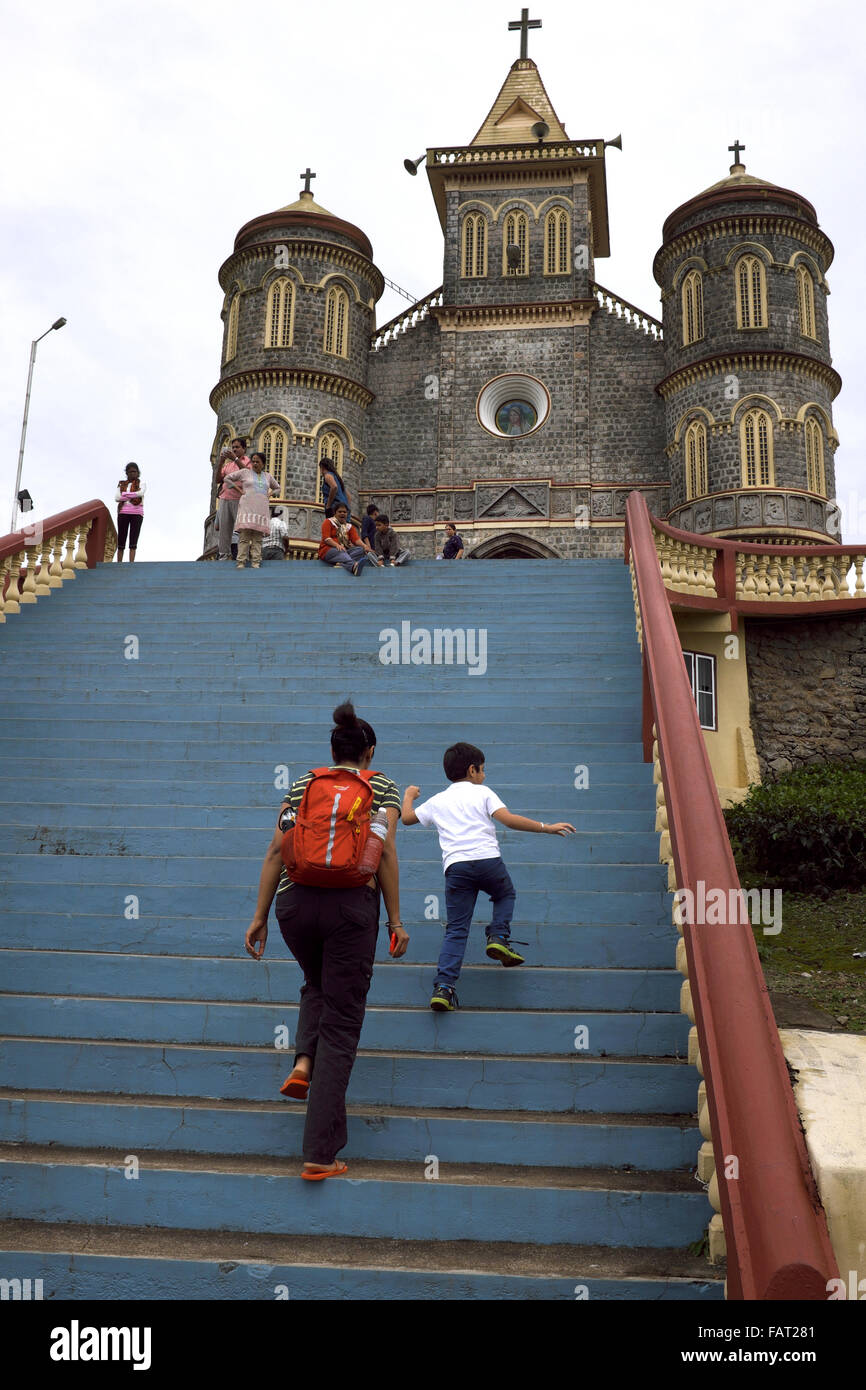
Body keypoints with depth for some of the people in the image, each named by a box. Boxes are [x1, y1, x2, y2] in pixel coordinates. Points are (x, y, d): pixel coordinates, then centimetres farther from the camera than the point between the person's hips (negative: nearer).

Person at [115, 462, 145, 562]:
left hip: (137, 513, -2)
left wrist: (125, 494, -8)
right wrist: (133, 497, -8)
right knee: (121, 542, 1)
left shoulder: (142, 484, 10)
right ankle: (118, 564, 6)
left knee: (133, 541, -11)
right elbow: (117, 498, 0)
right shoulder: (121, 484, 16)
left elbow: (141, 493, -13)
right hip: (123, 513, 2)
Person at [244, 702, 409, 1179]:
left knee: (316, 984, 33)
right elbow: (386, 852, -2)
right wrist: (396, 921, 0)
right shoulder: (381, 785, 10)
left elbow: (276, 850, 8)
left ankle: (304, 1062, 8)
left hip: (295, 902, 3)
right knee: (341, 1021, 3)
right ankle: (320, 1154, 2)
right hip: (351, 904, -3)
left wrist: (259, 917, 10)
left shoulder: (302, 783, 16)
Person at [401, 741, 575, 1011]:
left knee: (456, 929, 4)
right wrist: (546, 828, -2)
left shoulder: (437, 801, 20)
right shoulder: (483, 793, 10)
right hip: (488, 859, -2)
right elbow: (508, 819, -4)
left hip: (455, 866, 2)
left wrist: (409, 796, 52)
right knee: (506, 894, 30)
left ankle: (443, 986, -8)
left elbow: (407, 817, 32)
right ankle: (498, 937, 6)